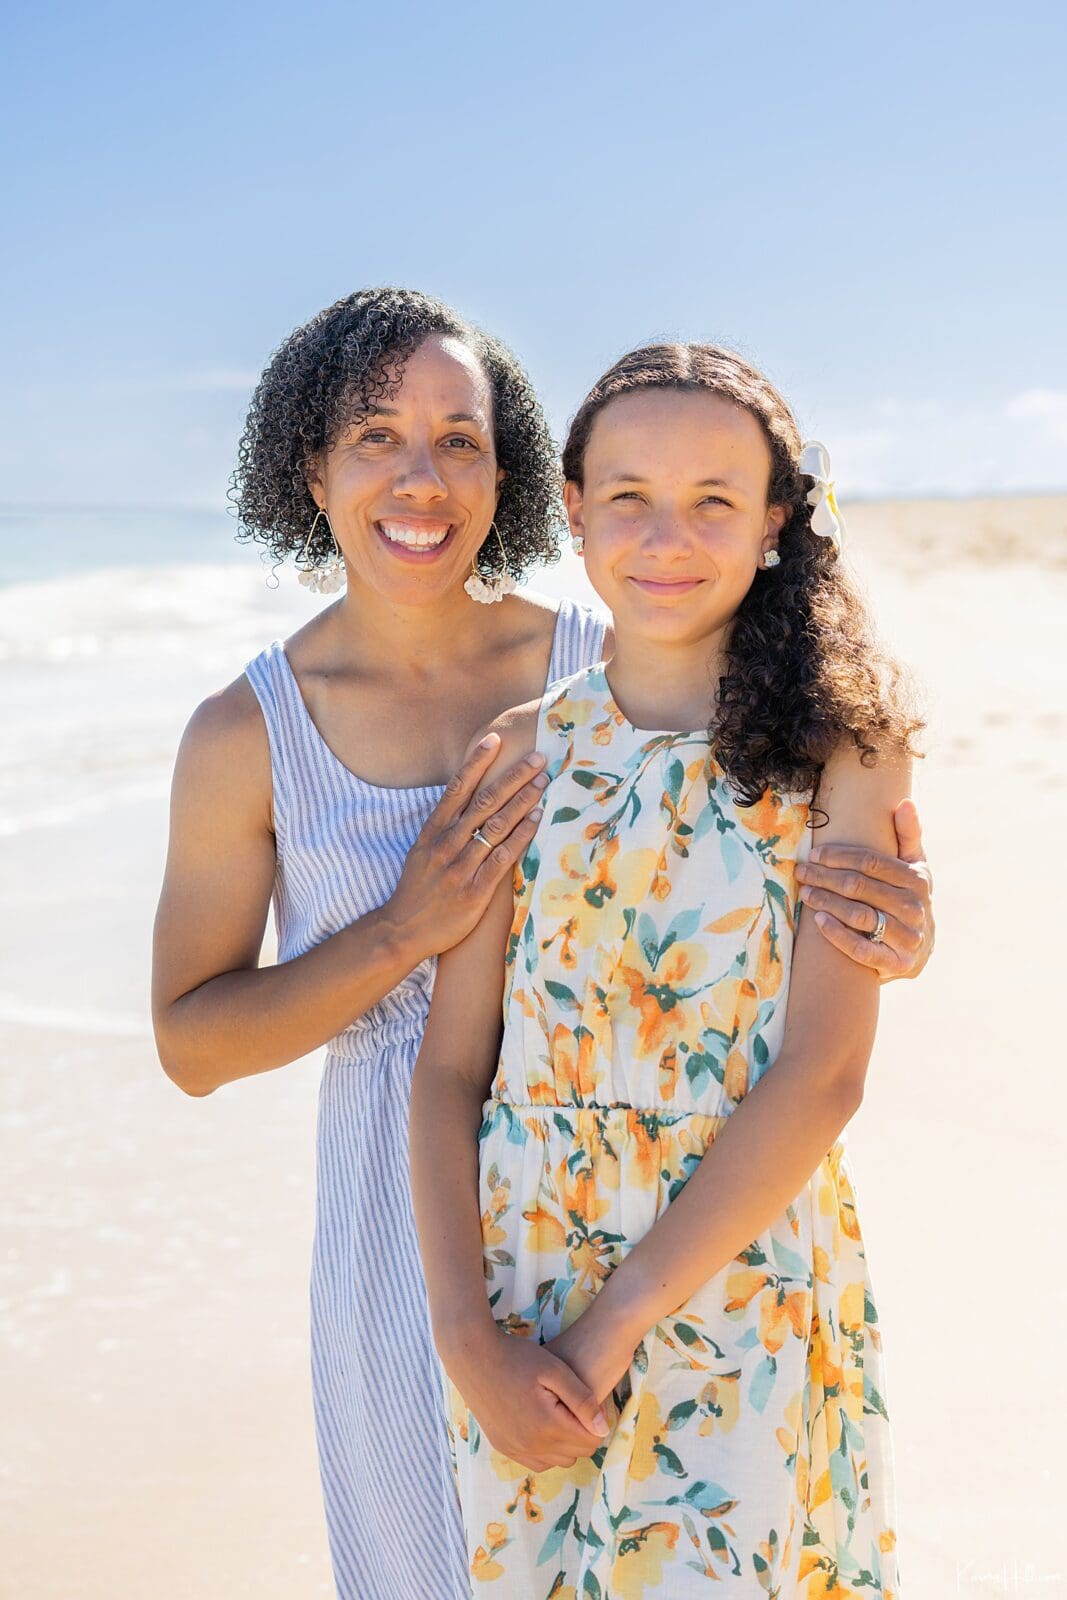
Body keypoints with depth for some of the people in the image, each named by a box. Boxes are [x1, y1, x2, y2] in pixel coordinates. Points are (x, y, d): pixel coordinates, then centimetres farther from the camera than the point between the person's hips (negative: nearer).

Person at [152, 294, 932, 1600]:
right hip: (410, 1234, 0)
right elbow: (191, 1044, -7)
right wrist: (409, 929, -21)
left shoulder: (606, 671, -8)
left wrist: (896, 923, -25)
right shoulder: (246, 734, -9)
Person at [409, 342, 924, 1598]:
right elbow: (450, 1071, -1)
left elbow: (822, 1078, -13)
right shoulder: (523, 751, 0)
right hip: (519, 1309, 3)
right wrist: (469, 1339, -11)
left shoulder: (842, 749, -6)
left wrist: (613, 1327, -15)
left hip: (745, 1295, -2)